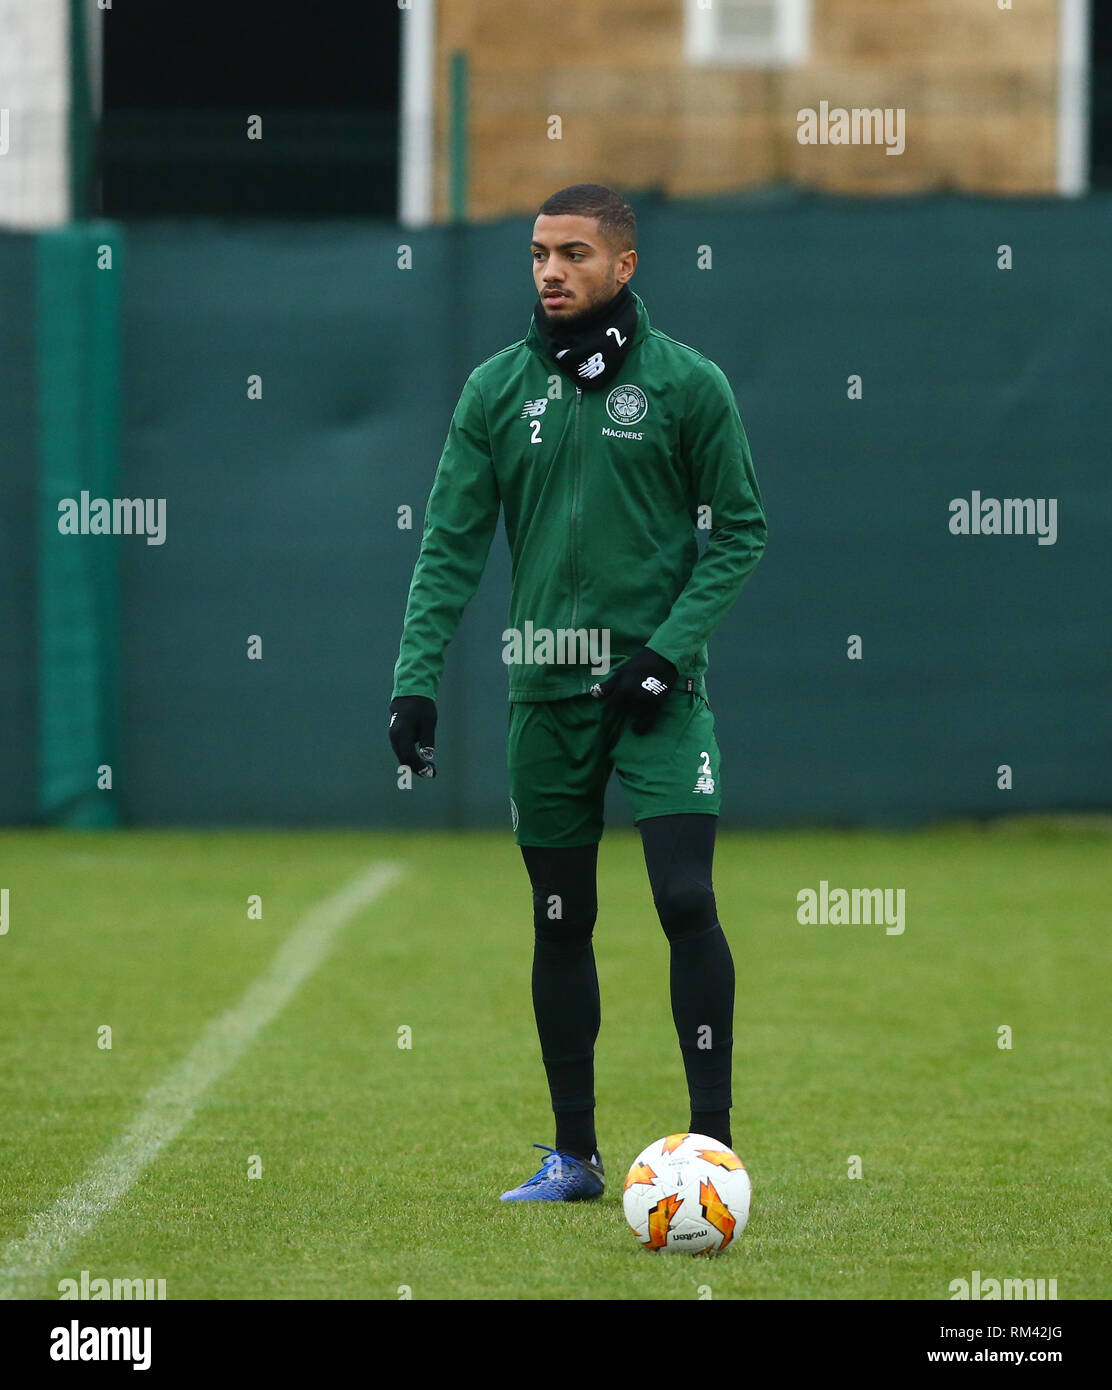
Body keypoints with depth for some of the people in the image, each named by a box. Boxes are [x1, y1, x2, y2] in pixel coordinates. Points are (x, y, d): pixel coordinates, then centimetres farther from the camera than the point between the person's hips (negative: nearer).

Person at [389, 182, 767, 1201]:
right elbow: (453, 544, 5)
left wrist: (669, 649, -11)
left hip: (656, 687, -3)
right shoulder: (498, 389, 5)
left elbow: (739, 528, 1)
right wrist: (417, 679, -6)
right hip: (545, 691, 3)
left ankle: (713, 1142, -7)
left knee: (686, 899, -13)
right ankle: (574, 1157, 17)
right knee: (561, 923, 8)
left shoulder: (687, 384, -2)